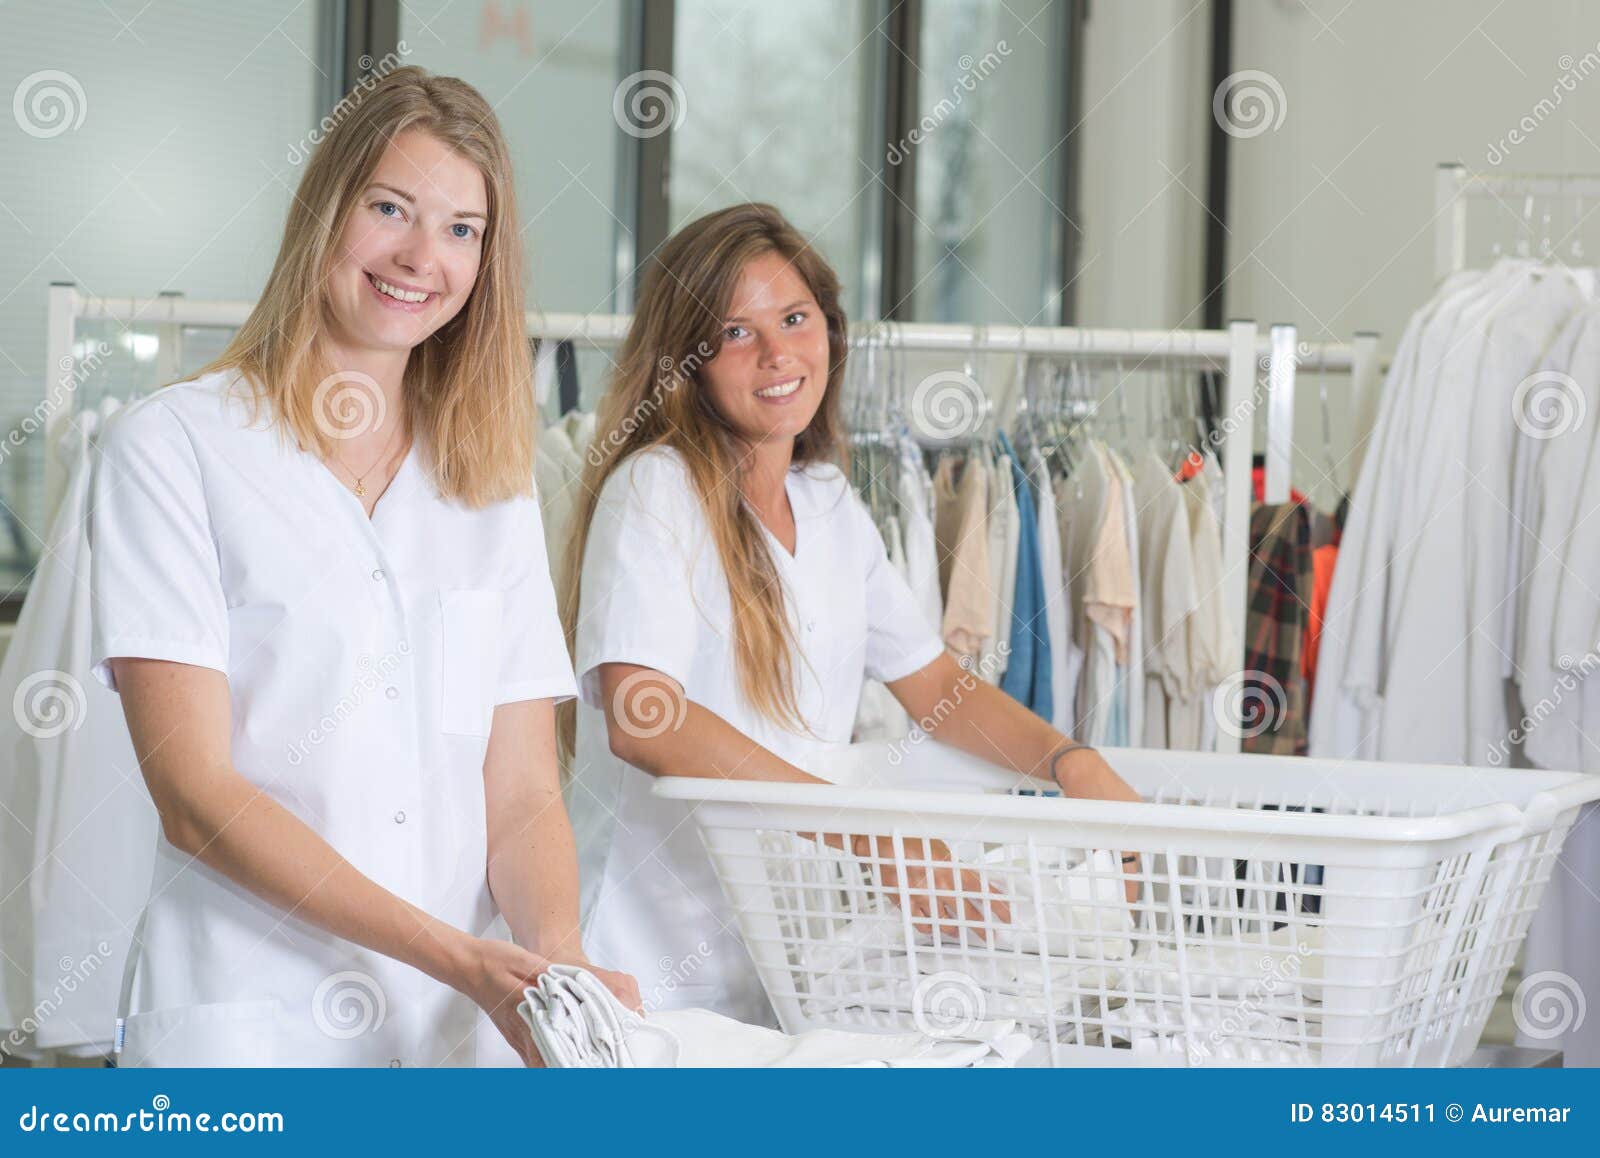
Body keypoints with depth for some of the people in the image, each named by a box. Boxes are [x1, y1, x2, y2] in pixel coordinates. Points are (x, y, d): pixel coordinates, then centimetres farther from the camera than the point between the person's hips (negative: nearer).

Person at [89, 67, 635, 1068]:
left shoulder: (495, 481, 13)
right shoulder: (173, 447, -2)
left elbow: (524, 792, 8)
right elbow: (198, 797, -10)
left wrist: (556, 958, -14)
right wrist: (460, 958, -18)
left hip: (461, 1025, 4)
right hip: (246, 1018, -4)